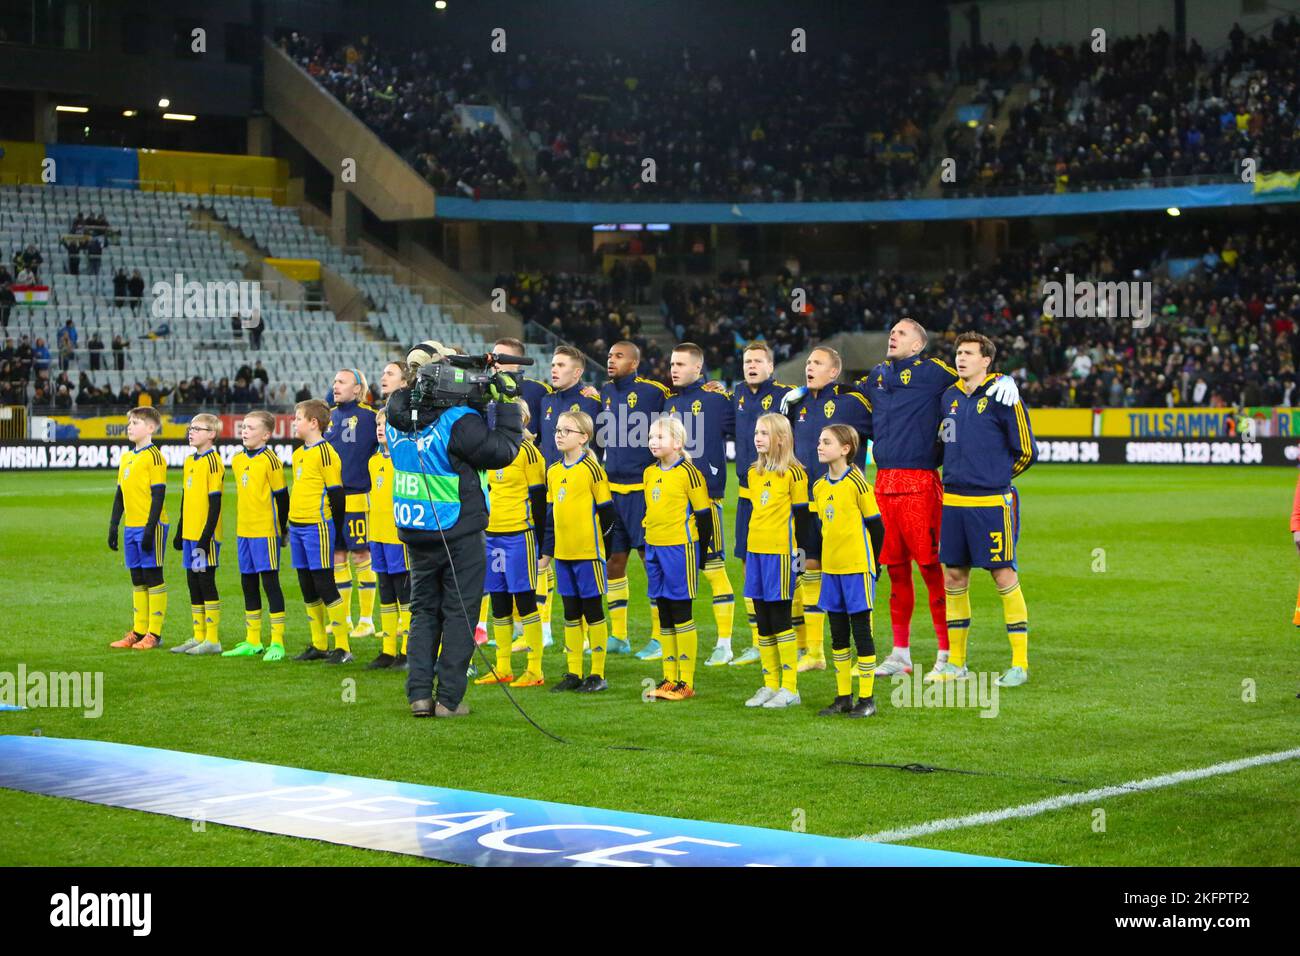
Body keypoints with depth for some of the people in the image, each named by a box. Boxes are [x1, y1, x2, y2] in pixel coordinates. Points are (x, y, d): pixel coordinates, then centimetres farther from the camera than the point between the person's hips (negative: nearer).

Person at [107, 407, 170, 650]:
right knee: (137, 579, 11)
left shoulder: (153, 456, -9)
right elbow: (120, 495, 20)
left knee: (153, 577, -3)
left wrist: (150, 528, -18)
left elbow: (158, 495, -13)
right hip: (131, 527, 8)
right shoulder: (126, 458, 15)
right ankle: (138, 631, 16)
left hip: (150, 527, -8)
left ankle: (154, 634, 1)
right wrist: (113, 526, 16)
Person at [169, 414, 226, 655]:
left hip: (205, 535, -8)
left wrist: (206, 535, -18)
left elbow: (215, 502, -14)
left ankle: (212, 640, 1)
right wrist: (180, 532, 19)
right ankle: (198, 637, 18)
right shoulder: (189, 461, 14)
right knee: (193, 584, 11)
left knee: (206, 582, -4)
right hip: (190, 534, 8)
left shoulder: (213, 462, -11)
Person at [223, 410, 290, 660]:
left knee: (270, 582, -4)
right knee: (248, 584, 12)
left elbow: (281, 496, -8)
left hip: (266, 531, -8)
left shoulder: (270, 460, -12)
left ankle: (277, 642, 0)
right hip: (244, 530, 8)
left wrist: (283, 528, -4)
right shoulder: (237, 460, 10)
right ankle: (253, 641, 20)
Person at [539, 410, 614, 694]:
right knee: (571, 612, 10)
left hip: (588, 553, -6)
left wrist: (598, 542, 1)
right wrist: (546, 552, 14)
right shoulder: (553, 472, 10)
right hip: (562, 553, 6)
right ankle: (573, 673, 16)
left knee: (592, 609, 0)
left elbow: (606, 511, -6)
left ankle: (597, 675, 6)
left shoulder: (591, 469, -9)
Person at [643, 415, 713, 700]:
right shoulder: (649, 473, 11)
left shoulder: (688, 473, -10)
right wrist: (647, 547, 17)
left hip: (680, 548, -7)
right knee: (663, 614, 10)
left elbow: (704, 513, -7)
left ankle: (687, 682, 2)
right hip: (654, 547, 7)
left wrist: (701, 550, -6)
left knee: (682, 613, -3)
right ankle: (669, 678, 17)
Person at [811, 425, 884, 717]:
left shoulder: (857, 482, -10)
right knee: (838, 635, 11)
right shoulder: (819, 487, 9)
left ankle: (866, 699, 5)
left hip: (857, 567, -7)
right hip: (831, 568, 7)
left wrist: (873, 564, -1)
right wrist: (825, 559, 14)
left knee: (861, 631, -1)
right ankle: (843, 697, 19)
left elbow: (875, 525, -6)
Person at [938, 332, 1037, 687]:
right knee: (953, 577, 9)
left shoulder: (1001, 396, -8)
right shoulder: (950, 397, 11)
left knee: (1004, 576, -4)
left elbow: (1027, 451, -4)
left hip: (992, 502, -7)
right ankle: (956, 662, 19)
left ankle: (1020, 663, 3)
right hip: (953, 501, 7)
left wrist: (996, 476, 7)